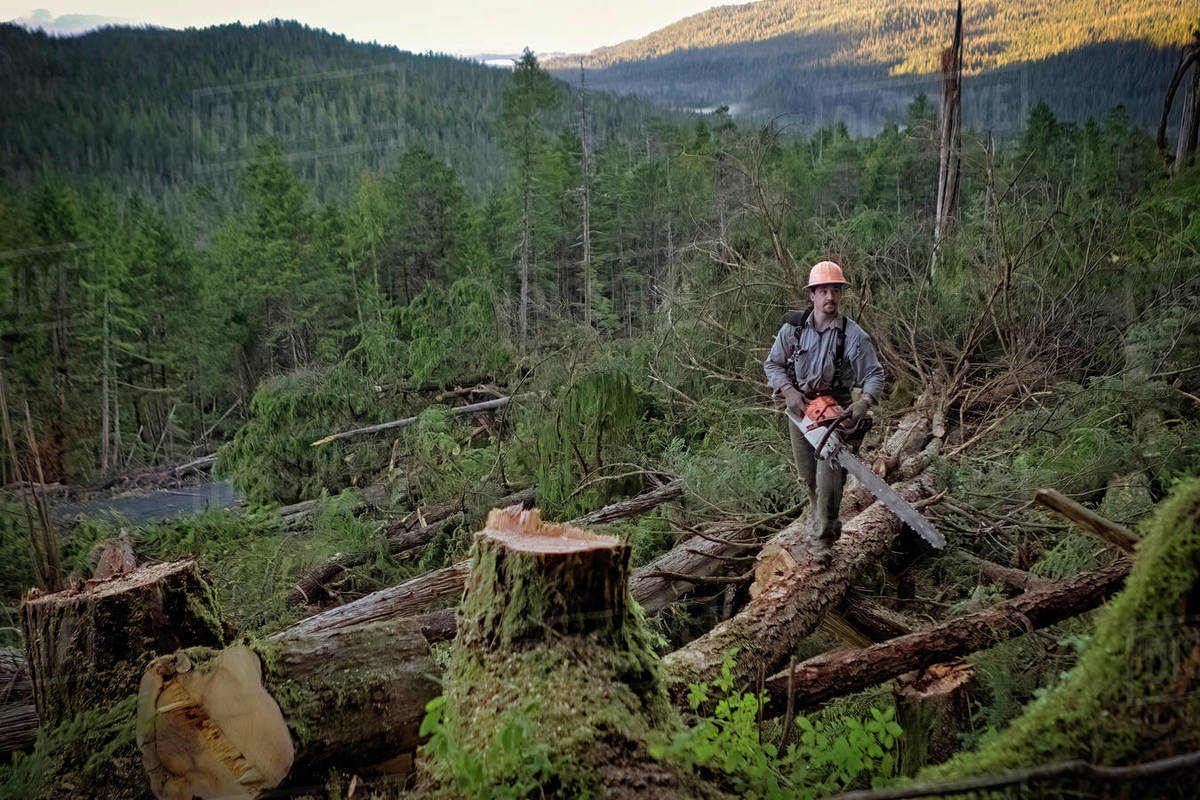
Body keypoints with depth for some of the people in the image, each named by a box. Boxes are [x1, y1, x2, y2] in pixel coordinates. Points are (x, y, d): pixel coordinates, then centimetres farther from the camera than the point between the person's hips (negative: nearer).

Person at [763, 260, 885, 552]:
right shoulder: (793, 328, -4)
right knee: (809, 478, 15)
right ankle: (828, 523, 37)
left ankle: (825, 540, 3)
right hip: (799, 410, 3)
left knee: (829, 480, -11)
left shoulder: (854, 336, -12)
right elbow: (772, 364, 3)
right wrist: (788, 391, -13)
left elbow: (875, 376, -9)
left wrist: (864, 403, -27)